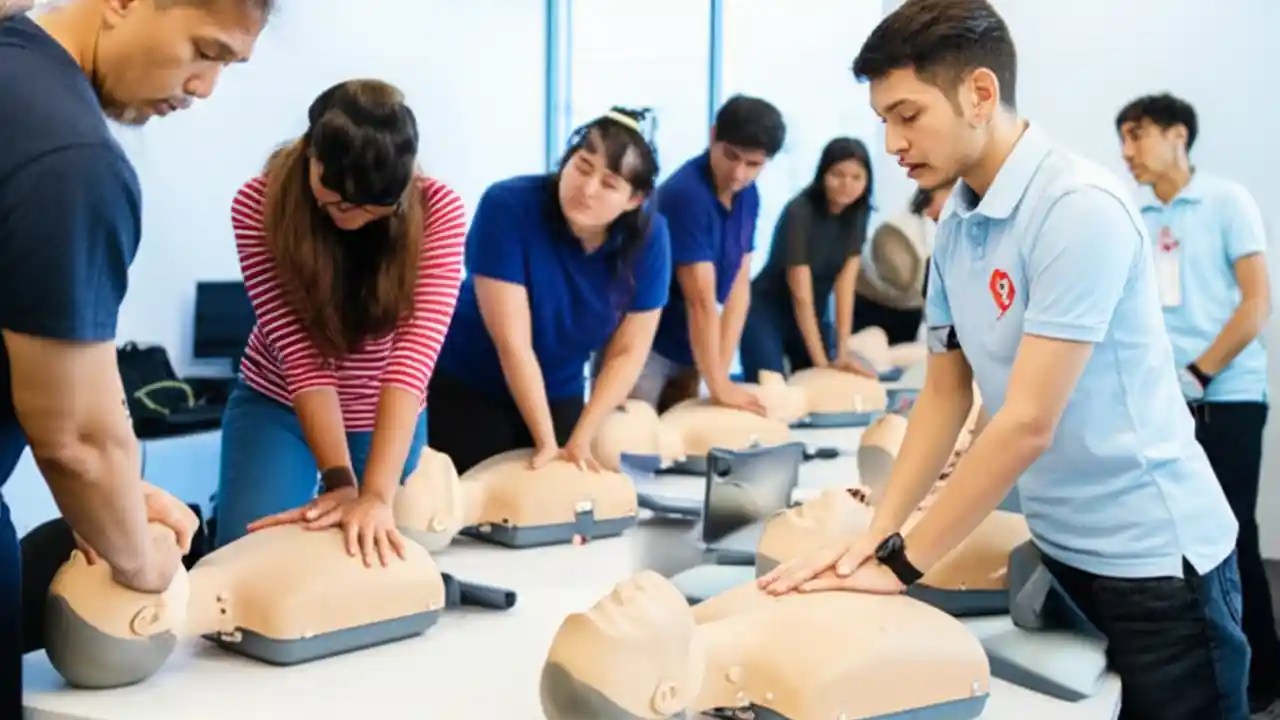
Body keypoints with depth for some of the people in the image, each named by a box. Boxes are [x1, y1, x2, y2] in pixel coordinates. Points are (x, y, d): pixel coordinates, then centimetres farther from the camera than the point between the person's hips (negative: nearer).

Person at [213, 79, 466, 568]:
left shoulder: (438, 210, -24)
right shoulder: (259, 206, -24)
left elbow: (414, 355, -33)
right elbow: (301, 354, -29)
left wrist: (378, 494, -43)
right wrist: (340, 482, -38)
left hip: (387, 421, 1)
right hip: (277, 406, -1)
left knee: (373, 554, 8)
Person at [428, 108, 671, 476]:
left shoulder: (648, 236, -15)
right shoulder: (508, 205, -25)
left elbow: (627, 353, -9)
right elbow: (512, 342, -25)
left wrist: (580, 440, -16)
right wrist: (546, 442, -24)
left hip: (559, 394, 3)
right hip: (467, 387, -3)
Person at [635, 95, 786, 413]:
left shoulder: (748, 196, 0)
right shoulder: (686, 194, -24)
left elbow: (739, 286, -2)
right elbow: (701, 301, -24)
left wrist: (721, 372, -9)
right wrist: (718, 386, -21)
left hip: (687, 348, 7)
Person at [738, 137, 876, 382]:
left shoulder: (857, 214, -7)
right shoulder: (799, 213, -25)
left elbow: (845, 286, -10)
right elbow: (801, 296, -26)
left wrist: (842, 353, -17)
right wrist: (820, 362, -26)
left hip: (814, 317, 6)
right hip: (766, 313, -6)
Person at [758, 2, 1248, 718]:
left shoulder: (1080, 208, -22)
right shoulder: (956, 223, 1)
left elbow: (1028, 425, -25)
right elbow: (946, 392, 6)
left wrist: (902, 563, -19)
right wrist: (881, 531, -5)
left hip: (1151, 553, -7)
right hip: (1058, 546, 7)